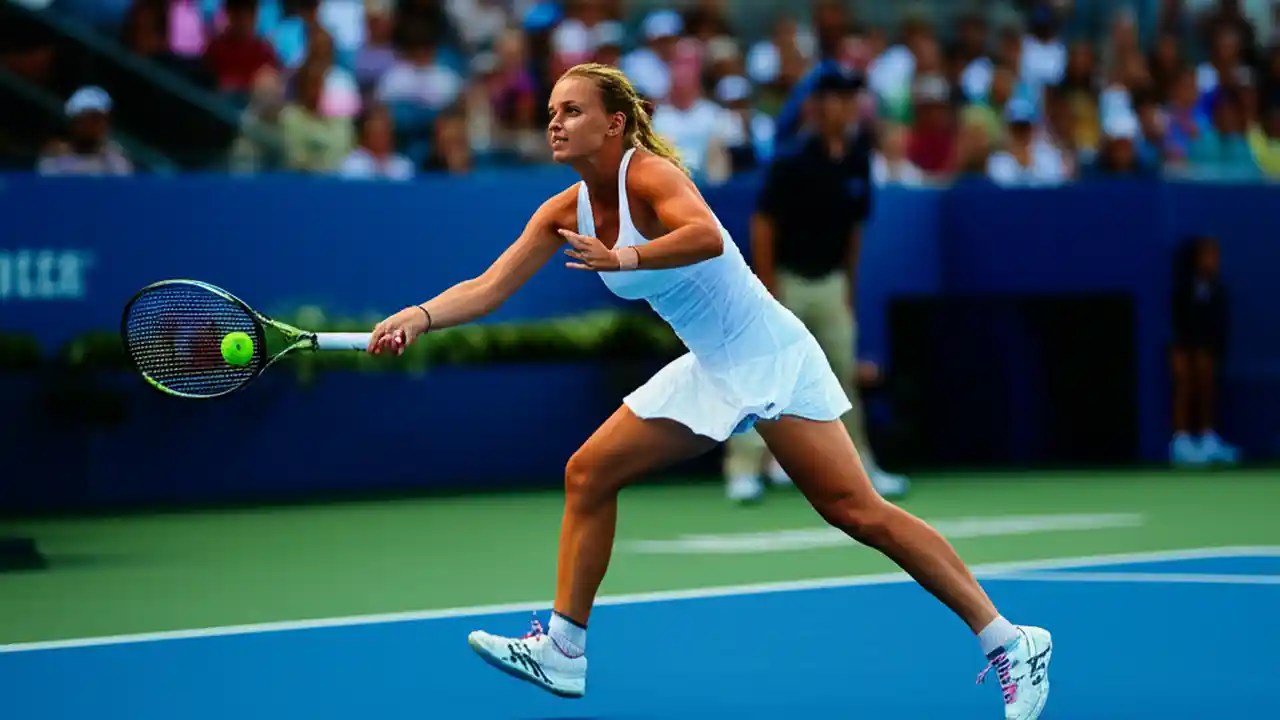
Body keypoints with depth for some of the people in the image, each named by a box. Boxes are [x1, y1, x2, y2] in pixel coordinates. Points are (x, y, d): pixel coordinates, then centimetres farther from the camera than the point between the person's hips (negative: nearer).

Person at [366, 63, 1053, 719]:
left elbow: (707, 235, -38)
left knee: (859, 512, -13)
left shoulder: (649, 173, -18)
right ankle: (562, 651, 12)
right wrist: (420, 316, -16)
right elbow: (488, 288, 0)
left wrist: (623, 257, -50)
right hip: (709, 371, 8)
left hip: (772, 357, -8)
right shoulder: (567, 211, 4)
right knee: (587, 474, 4)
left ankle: (1009, 643, -8)